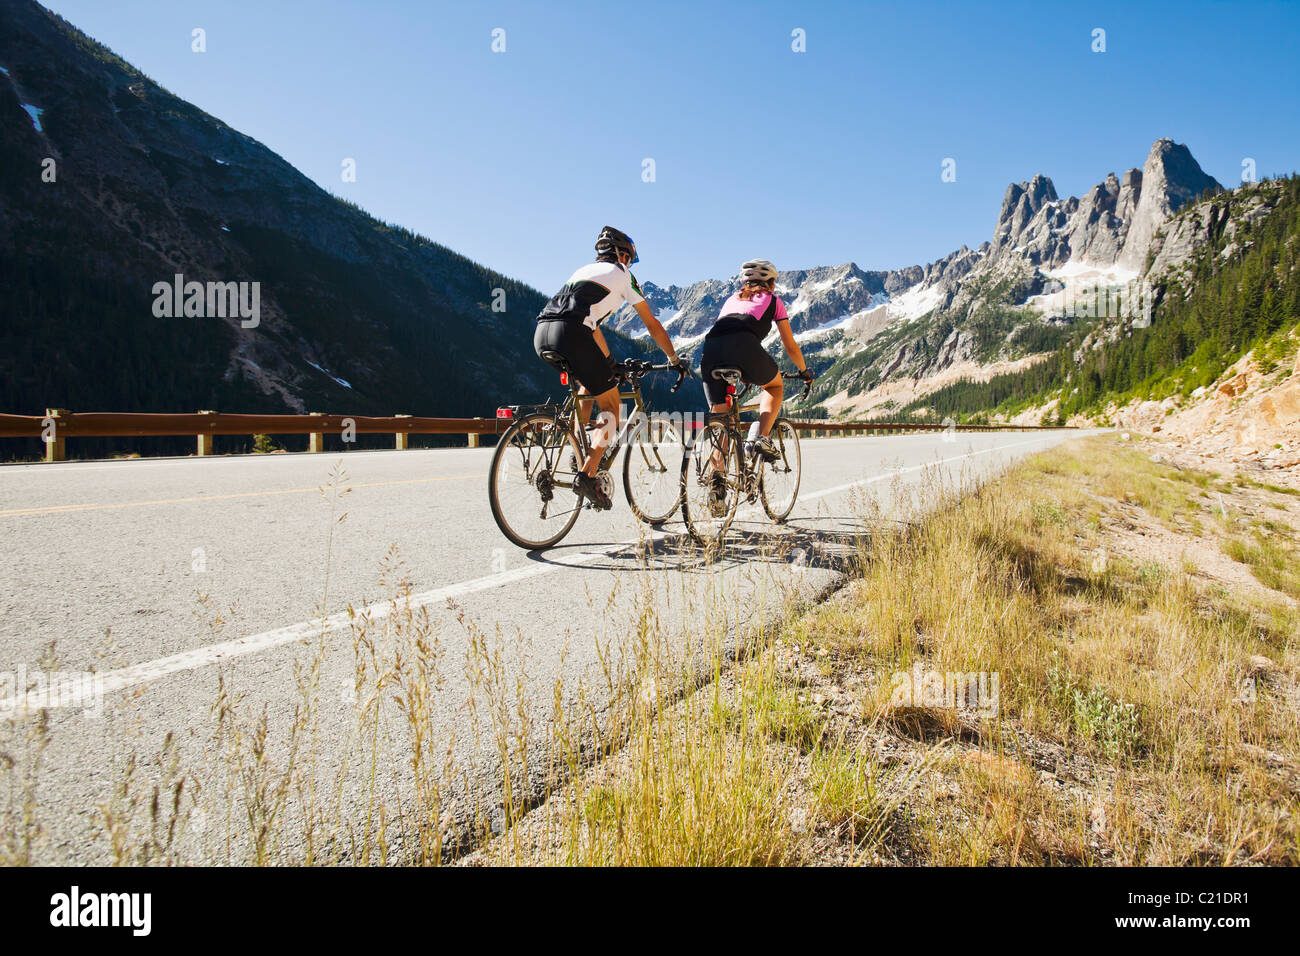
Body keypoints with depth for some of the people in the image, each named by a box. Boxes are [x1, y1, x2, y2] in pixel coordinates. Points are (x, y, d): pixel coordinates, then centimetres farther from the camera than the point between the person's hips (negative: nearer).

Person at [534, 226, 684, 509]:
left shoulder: (584, 271, 35)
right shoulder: (622, 275, 18)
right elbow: (652, 324, 21)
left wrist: (610, 364, 48)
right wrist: (674, 359, 32)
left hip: (541, 333, 7)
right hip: (570, 334, -7)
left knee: (590, 384, 32)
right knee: (611, 404, 6)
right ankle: (587, 475, -11)